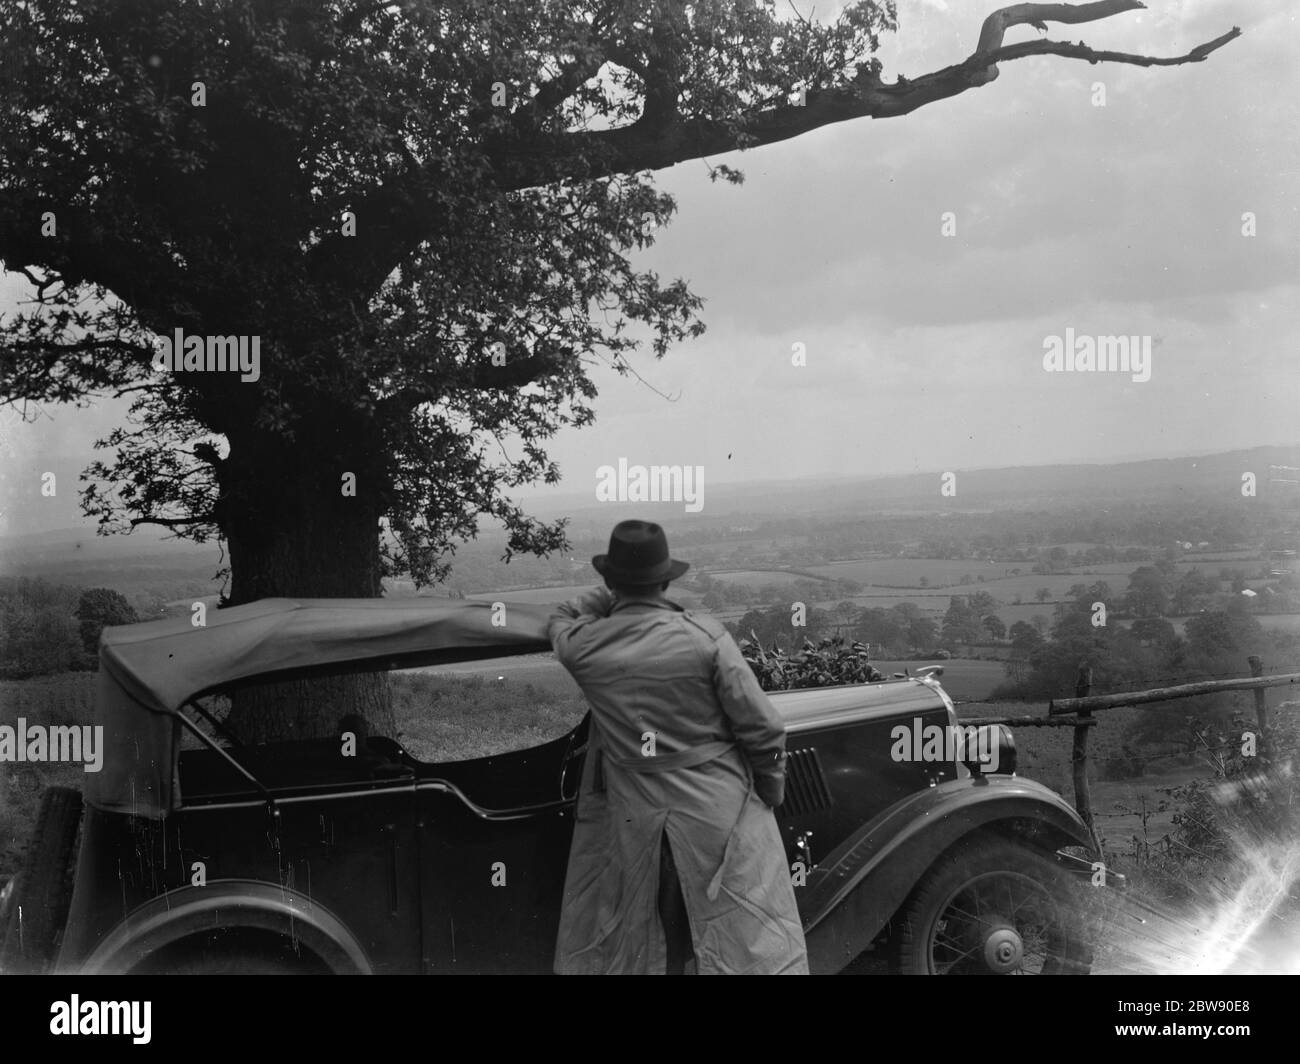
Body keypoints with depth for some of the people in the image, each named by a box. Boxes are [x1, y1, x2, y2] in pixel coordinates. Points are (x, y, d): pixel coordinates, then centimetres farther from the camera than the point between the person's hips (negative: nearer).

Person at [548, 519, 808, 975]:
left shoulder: (582, 647, -5)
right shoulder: (704, 635, -13)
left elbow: (560, 620, 22)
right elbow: (761, 726, -10)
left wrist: (616, 593, 18)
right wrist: (772, 790, 5)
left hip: (634, 817, 3)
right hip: (718, 810, -3)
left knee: (644, 947, 18)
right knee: (755, 944, 2)